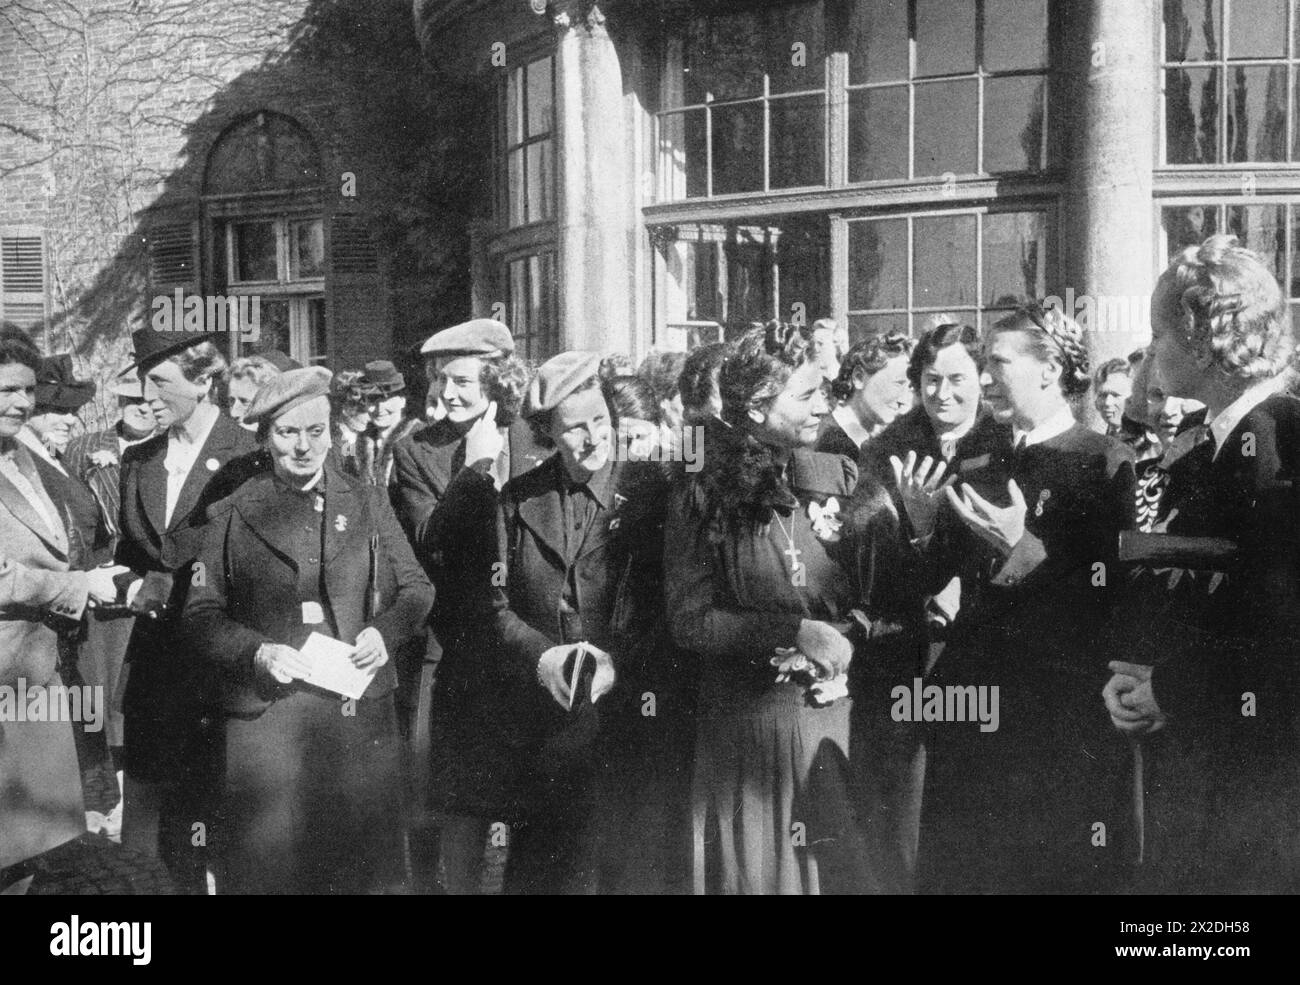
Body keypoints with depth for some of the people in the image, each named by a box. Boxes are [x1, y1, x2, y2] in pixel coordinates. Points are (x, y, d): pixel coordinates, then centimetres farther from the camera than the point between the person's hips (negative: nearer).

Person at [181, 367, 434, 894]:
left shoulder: (368, 504, 11)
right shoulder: (233, 514, 6)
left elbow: (416, 587, 12)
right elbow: (200, 615, 2)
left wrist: (384, 632, -8)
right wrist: (257, 653, -15)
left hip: (360, 711, 1)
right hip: (265, 717, -1)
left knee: (363, 869, 6)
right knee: (266, 869, 2)